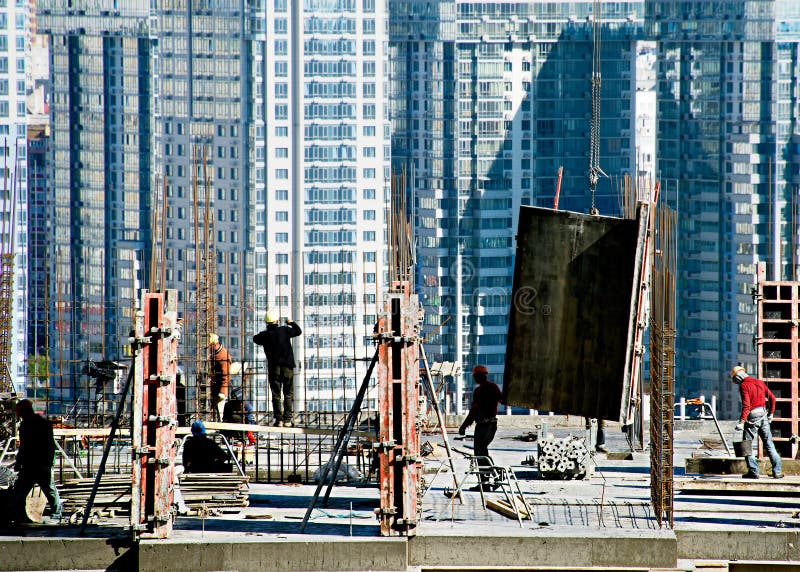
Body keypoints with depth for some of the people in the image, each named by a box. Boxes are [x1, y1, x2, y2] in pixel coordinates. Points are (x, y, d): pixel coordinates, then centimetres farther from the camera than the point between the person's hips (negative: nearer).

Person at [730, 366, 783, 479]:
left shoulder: (743, 386, -9)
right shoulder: (760, 383, 12)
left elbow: (746, 406, -19)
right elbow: (772, 398, 14)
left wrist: (741, 422, -23)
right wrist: (771, 414, 24)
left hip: (752, 418, -7)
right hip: (763, 416, 7)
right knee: (769, 444, 10)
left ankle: (753, 472, -2)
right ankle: (777, 471, 7)